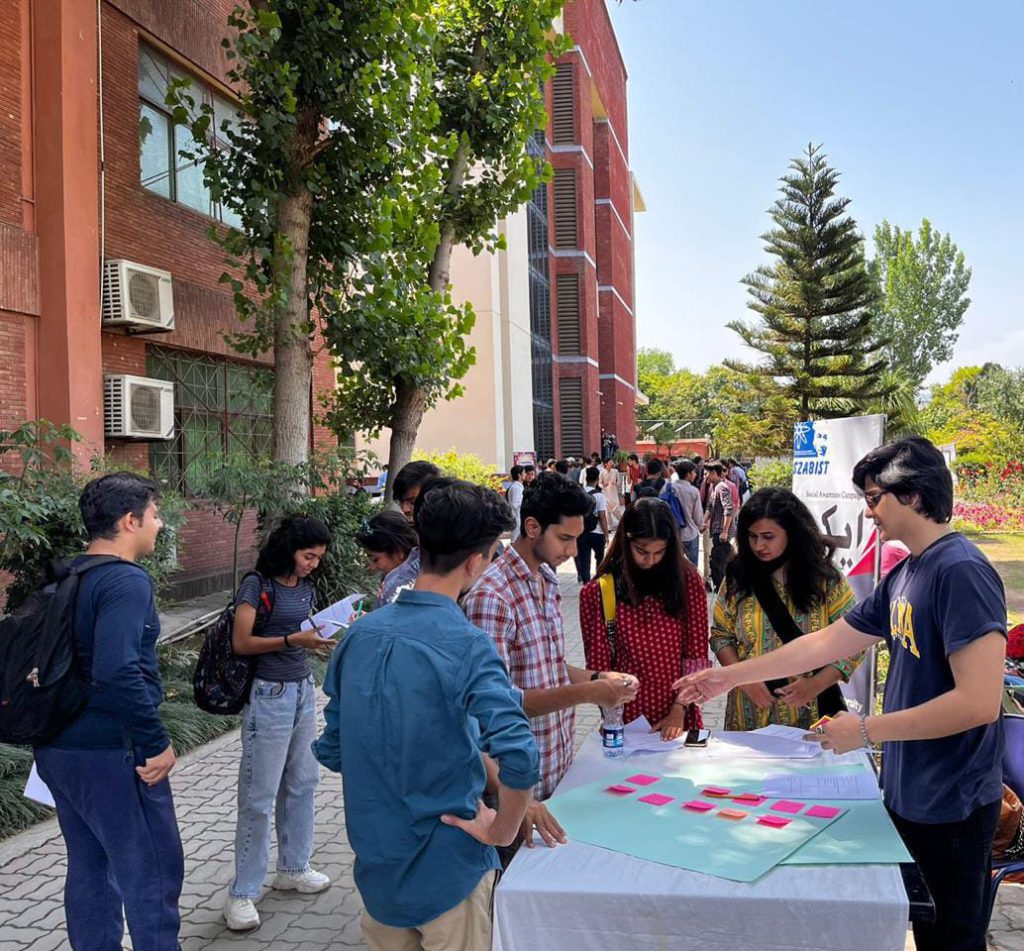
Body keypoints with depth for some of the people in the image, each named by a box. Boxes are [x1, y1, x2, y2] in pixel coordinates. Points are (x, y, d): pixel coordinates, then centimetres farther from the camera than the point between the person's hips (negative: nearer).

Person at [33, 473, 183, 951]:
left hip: (57, 749, 9)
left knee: (88, 871, 20)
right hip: (111, 753, -9)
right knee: (152, 875, 4)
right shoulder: (127, 582, -19)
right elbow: (117, 671, -30)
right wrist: (157, 741, -21)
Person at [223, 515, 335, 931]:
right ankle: (242, 893, 11)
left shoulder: (306, 587, 9)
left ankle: (293, 867, 31)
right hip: (269, 695, -7)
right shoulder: (257, 585, -12)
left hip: (303, 689, 7)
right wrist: (293, 640, -22)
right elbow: (241, 642, -15)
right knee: (259, 796, 0)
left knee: (302, 783, 14)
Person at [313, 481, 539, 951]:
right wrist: (502, 830, -17)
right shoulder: (466, 645, -22)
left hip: (377, 865, 6)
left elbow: (331, 751, 4)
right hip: (449, 872, -5)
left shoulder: (360, 634, -4)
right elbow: (518, 756, -34)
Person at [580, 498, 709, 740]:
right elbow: (598, 664, -4)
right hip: (627, 719, -1)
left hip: (680, 719, 1)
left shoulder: (687, 581, -4)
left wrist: (679, 710, -10)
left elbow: (696, 655, -3)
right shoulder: (597, 593, -8)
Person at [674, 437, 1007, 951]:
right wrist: (729, 676, 12)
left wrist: (867, 729, -19)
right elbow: (824, 643, 12)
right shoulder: (904, 575, 8)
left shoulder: (961, 571, -20)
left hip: (951, 807, -8)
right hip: (907, 792, 8)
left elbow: (980, 701, -26)